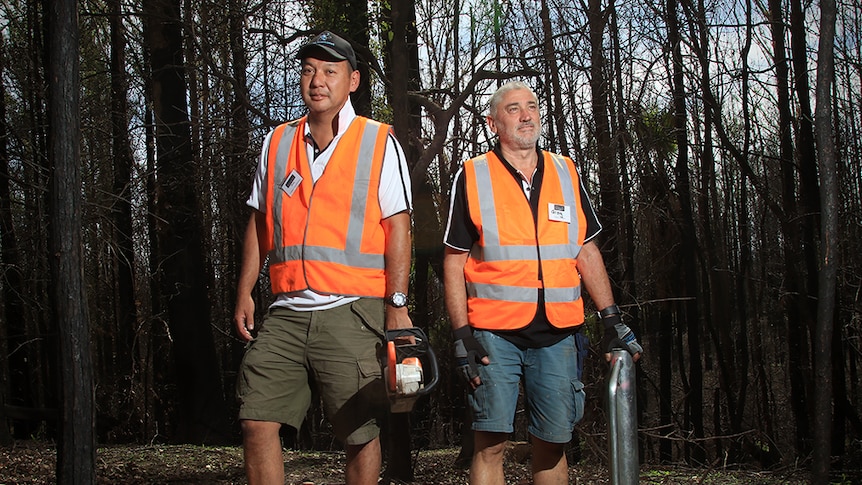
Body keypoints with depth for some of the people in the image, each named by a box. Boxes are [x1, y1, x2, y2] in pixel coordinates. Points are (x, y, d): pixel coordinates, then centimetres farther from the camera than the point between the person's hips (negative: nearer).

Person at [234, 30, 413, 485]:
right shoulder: (277, 143, 15)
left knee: (360, 432, 0)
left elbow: (398, 227, -2)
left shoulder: (379, 143, 3)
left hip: (352, 311, -4)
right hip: (286, 311, 4)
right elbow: (259, 223, 19)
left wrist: (396, 305, -9)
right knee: (256, 420, -3)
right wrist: (244, 293, 11)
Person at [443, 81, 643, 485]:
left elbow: (586, 252, 15)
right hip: (494, 332, -3)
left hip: (557, 334, 3)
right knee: (491, 442, -5)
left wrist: (611, 318, 7)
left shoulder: (566, 174, 12)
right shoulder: (472, 177, 2)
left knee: (553, 443, 6)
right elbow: (454, 261, 1)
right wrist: (462, 335, -7)